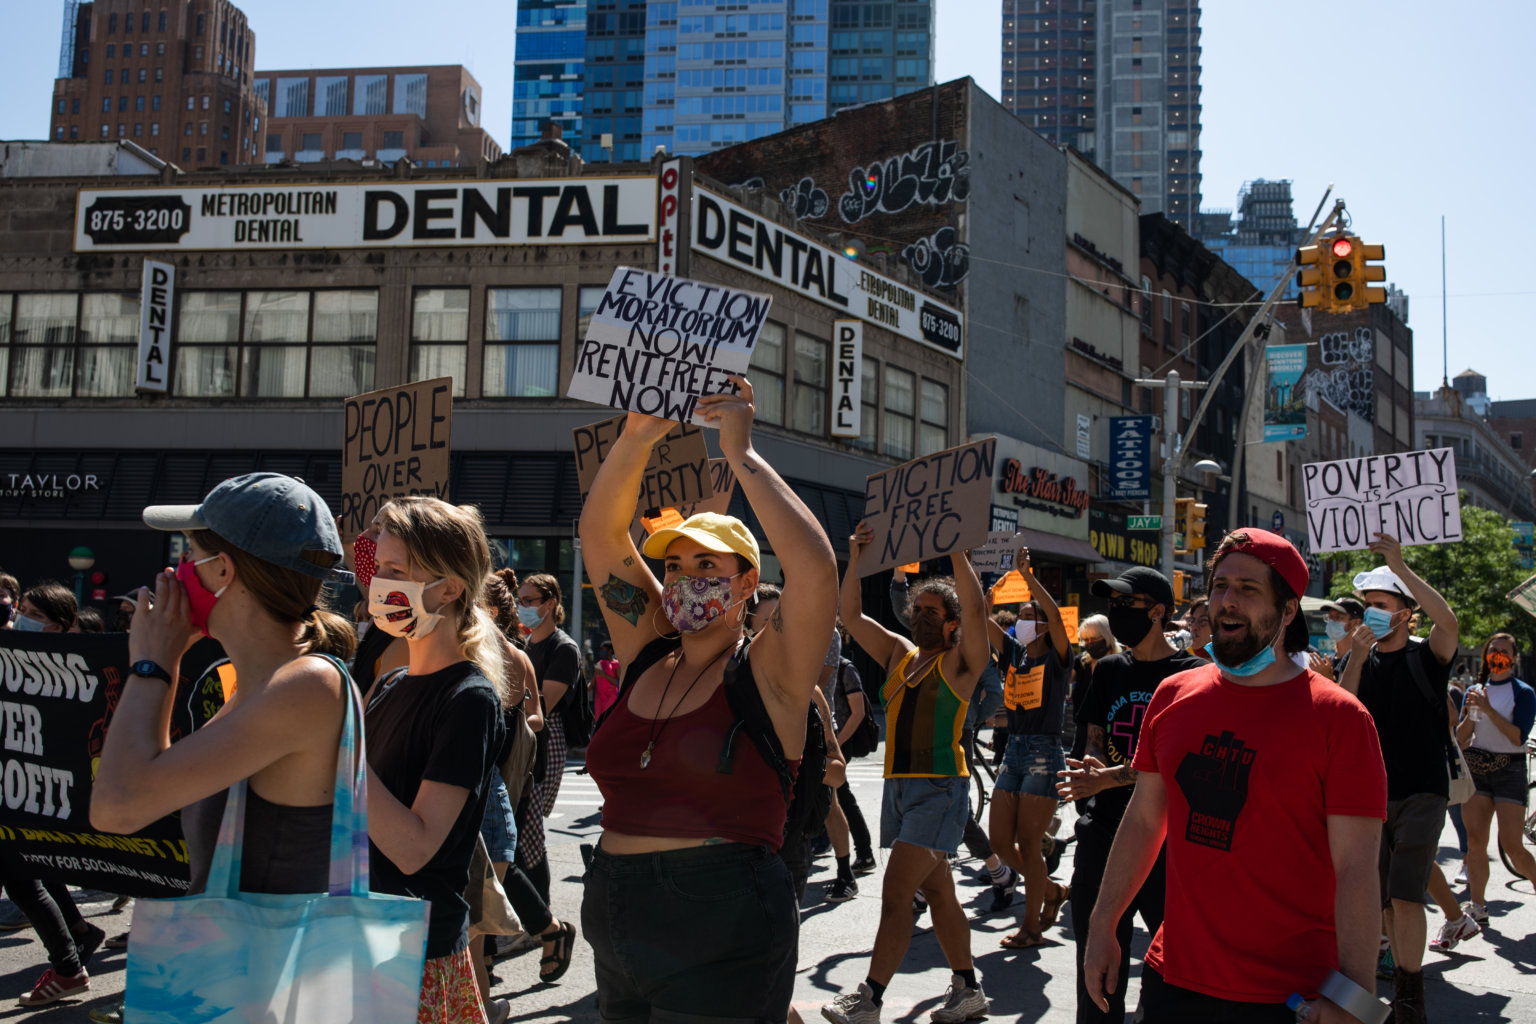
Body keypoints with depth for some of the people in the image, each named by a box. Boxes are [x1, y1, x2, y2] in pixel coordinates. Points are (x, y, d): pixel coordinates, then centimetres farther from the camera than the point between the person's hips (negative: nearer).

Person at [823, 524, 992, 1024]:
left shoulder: (960, 661, -4)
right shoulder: (899, 655, 14)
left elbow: (975, 609, -20)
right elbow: (852, 616, 13)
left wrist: (957, 550, -21)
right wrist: (856, 558, 6)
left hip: (940, 790, -7)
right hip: (898, 786, 7)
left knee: (895, 893, -12)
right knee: (938, 893, 15)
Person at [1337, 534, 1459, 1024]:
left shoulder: (1426, 656, -2)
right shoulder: (1358, 660, 9)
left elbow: (1448, 621, -24)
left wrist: (1400, 567, -28)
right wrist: (1356, 657, -15)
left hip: (1420, 793, -4)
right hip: (1371, 794, 4)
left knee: (1405, 896, -13)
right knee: (1383, 900, 9)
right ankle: (1403, 981, 23)